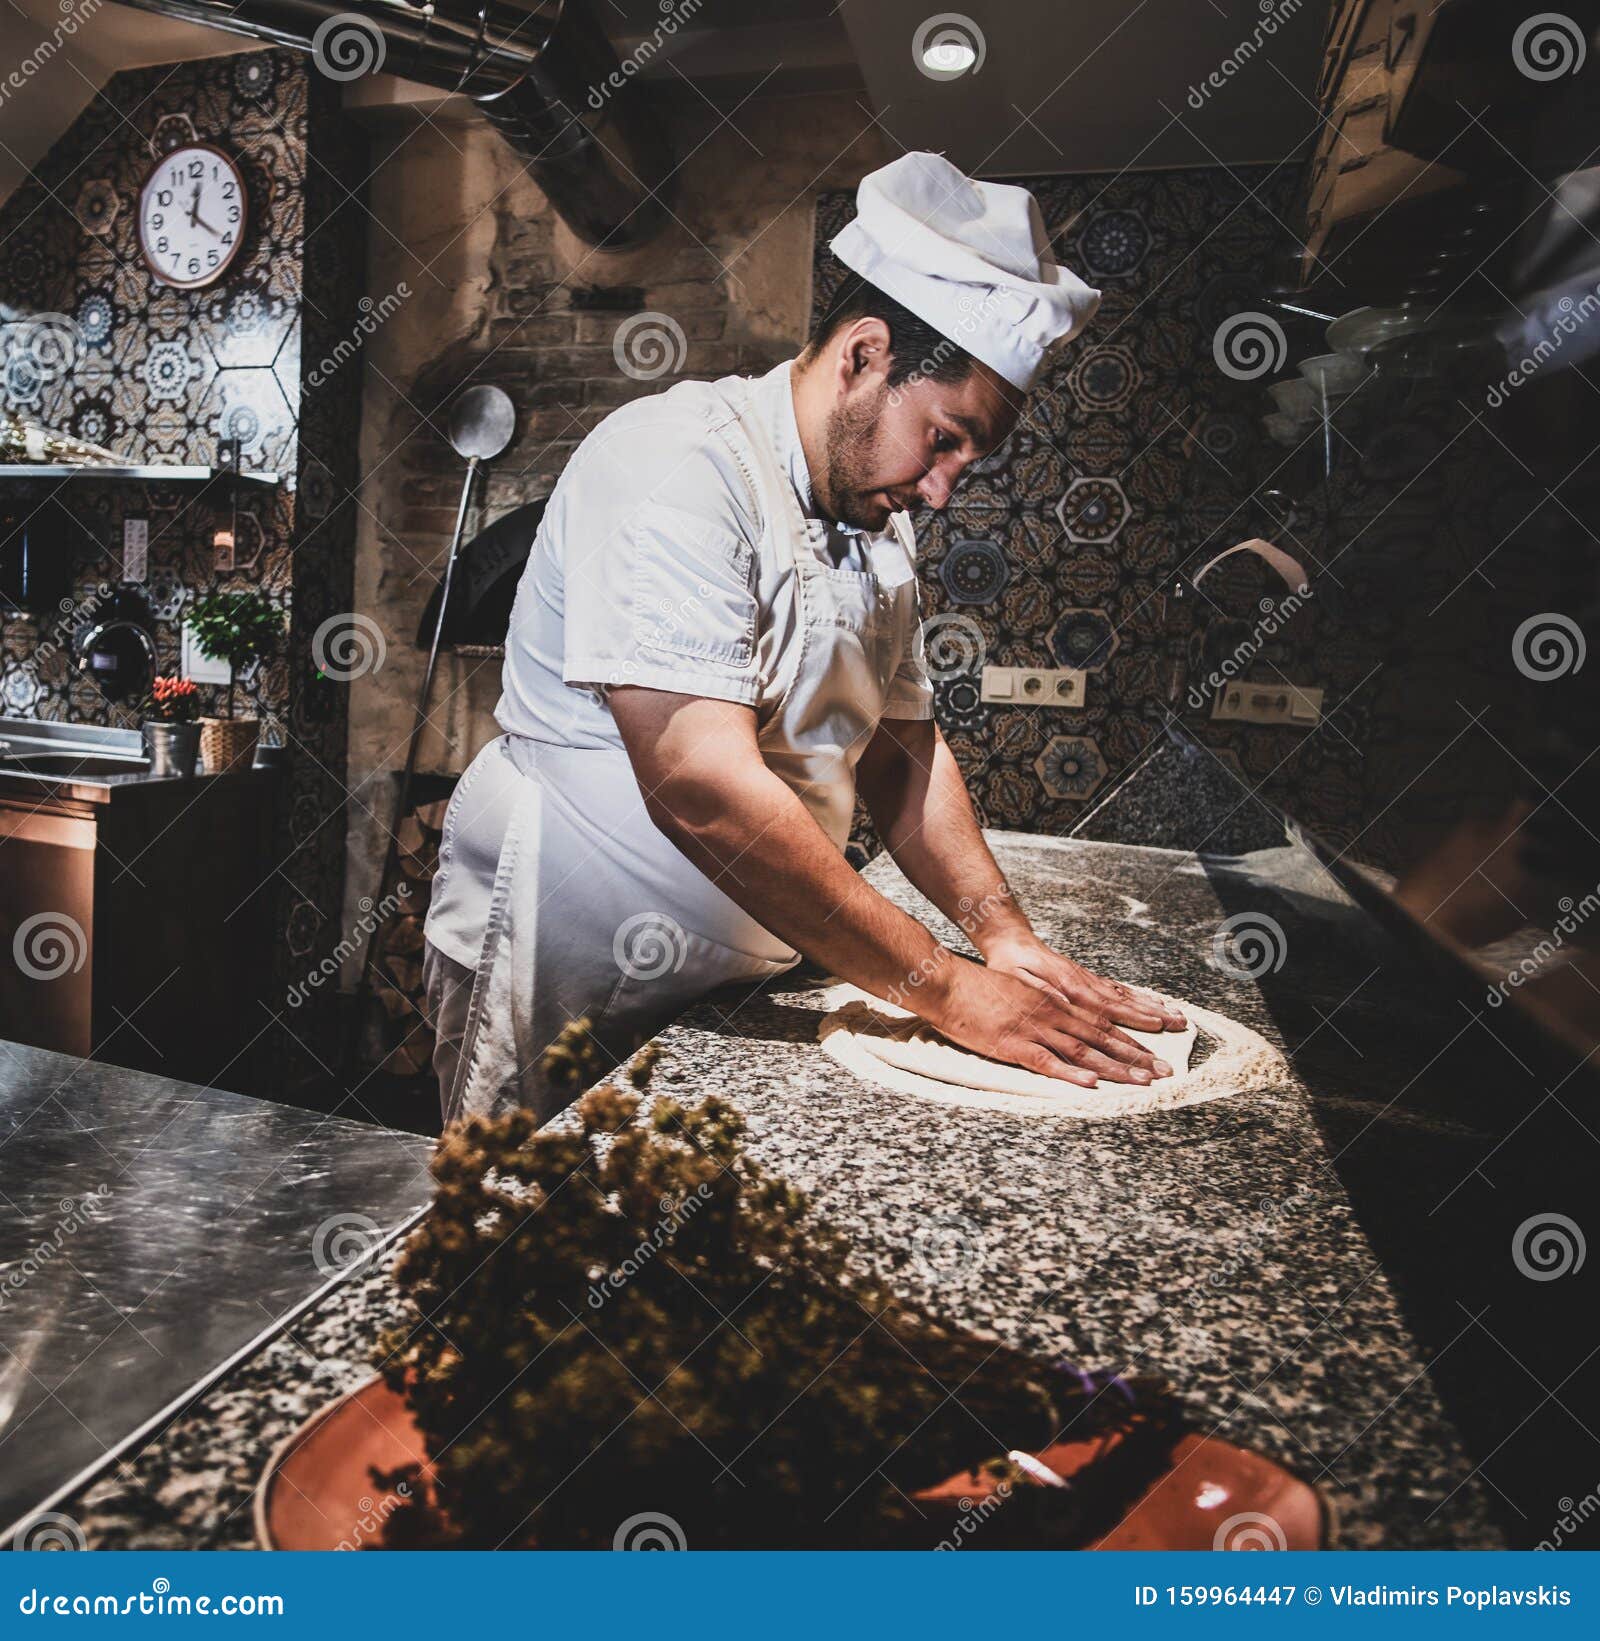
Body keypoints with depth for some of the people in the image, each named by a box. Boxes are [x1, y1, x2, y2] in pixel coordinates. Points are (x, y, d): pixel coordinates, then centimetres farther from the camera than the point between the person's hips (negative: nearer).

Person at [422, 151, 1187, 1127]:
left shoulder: (878, 517, 7)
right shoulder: (678, 463, -21)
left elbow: (902, 747, 13)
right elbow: (702, 786, -31)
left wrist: (1002, 934, -2)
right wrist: (946, 989, -26)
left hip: (736, 995, 8)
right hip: (561, 999, -7)